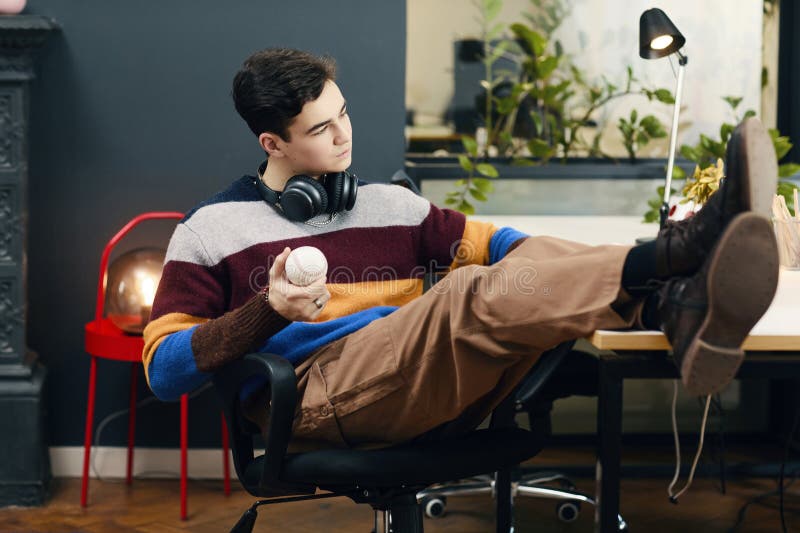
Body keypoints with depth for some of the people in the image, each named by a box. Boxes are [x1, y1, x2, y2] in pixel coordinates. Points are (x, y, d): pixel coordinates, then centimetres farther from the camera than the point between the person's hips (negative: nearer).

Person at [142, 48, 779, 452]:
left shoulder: (391, 204, 24)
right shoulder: (211, 230, 11)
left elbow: (491, 244, 21)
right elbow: (163, 371, 5)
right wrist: (267, 311, -12)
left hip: (432, 386, 5)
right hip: (314, 392, -5)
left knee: (530, 262, -21)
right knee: (474, 295, -31)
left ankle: (675, 306, -52)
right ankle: (667, 260, -52)